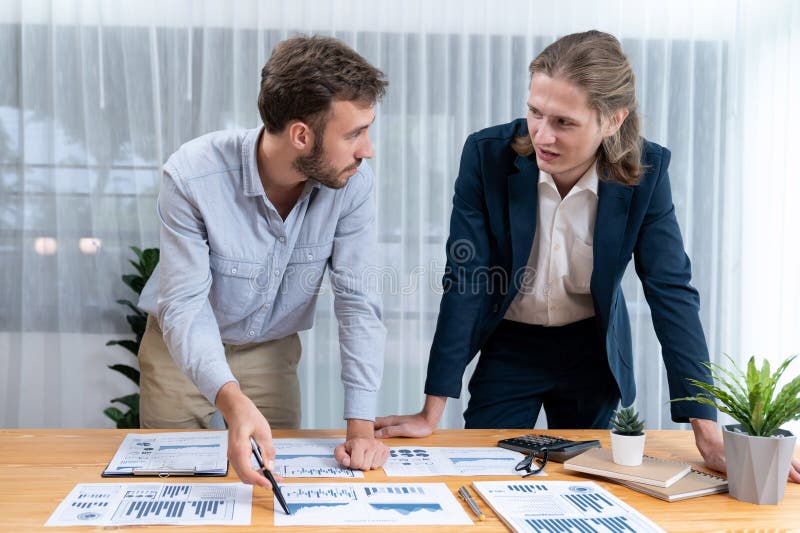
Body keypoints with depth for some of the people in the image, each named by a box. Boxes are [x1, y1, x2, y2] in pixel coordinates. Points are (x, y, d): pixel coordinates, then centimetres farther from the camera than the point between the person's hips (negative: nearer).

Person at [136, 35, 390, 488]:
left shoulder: (353, 184, -24)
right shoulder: (193, 176, -31)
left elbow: (358, 300, -20)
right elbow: (185, 306, -29)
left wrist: (362, 426, -27)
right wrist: (232, 400, -47)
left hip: (272, 350, 2)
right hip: (184, 347, -1)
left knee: (278, 479, 11)